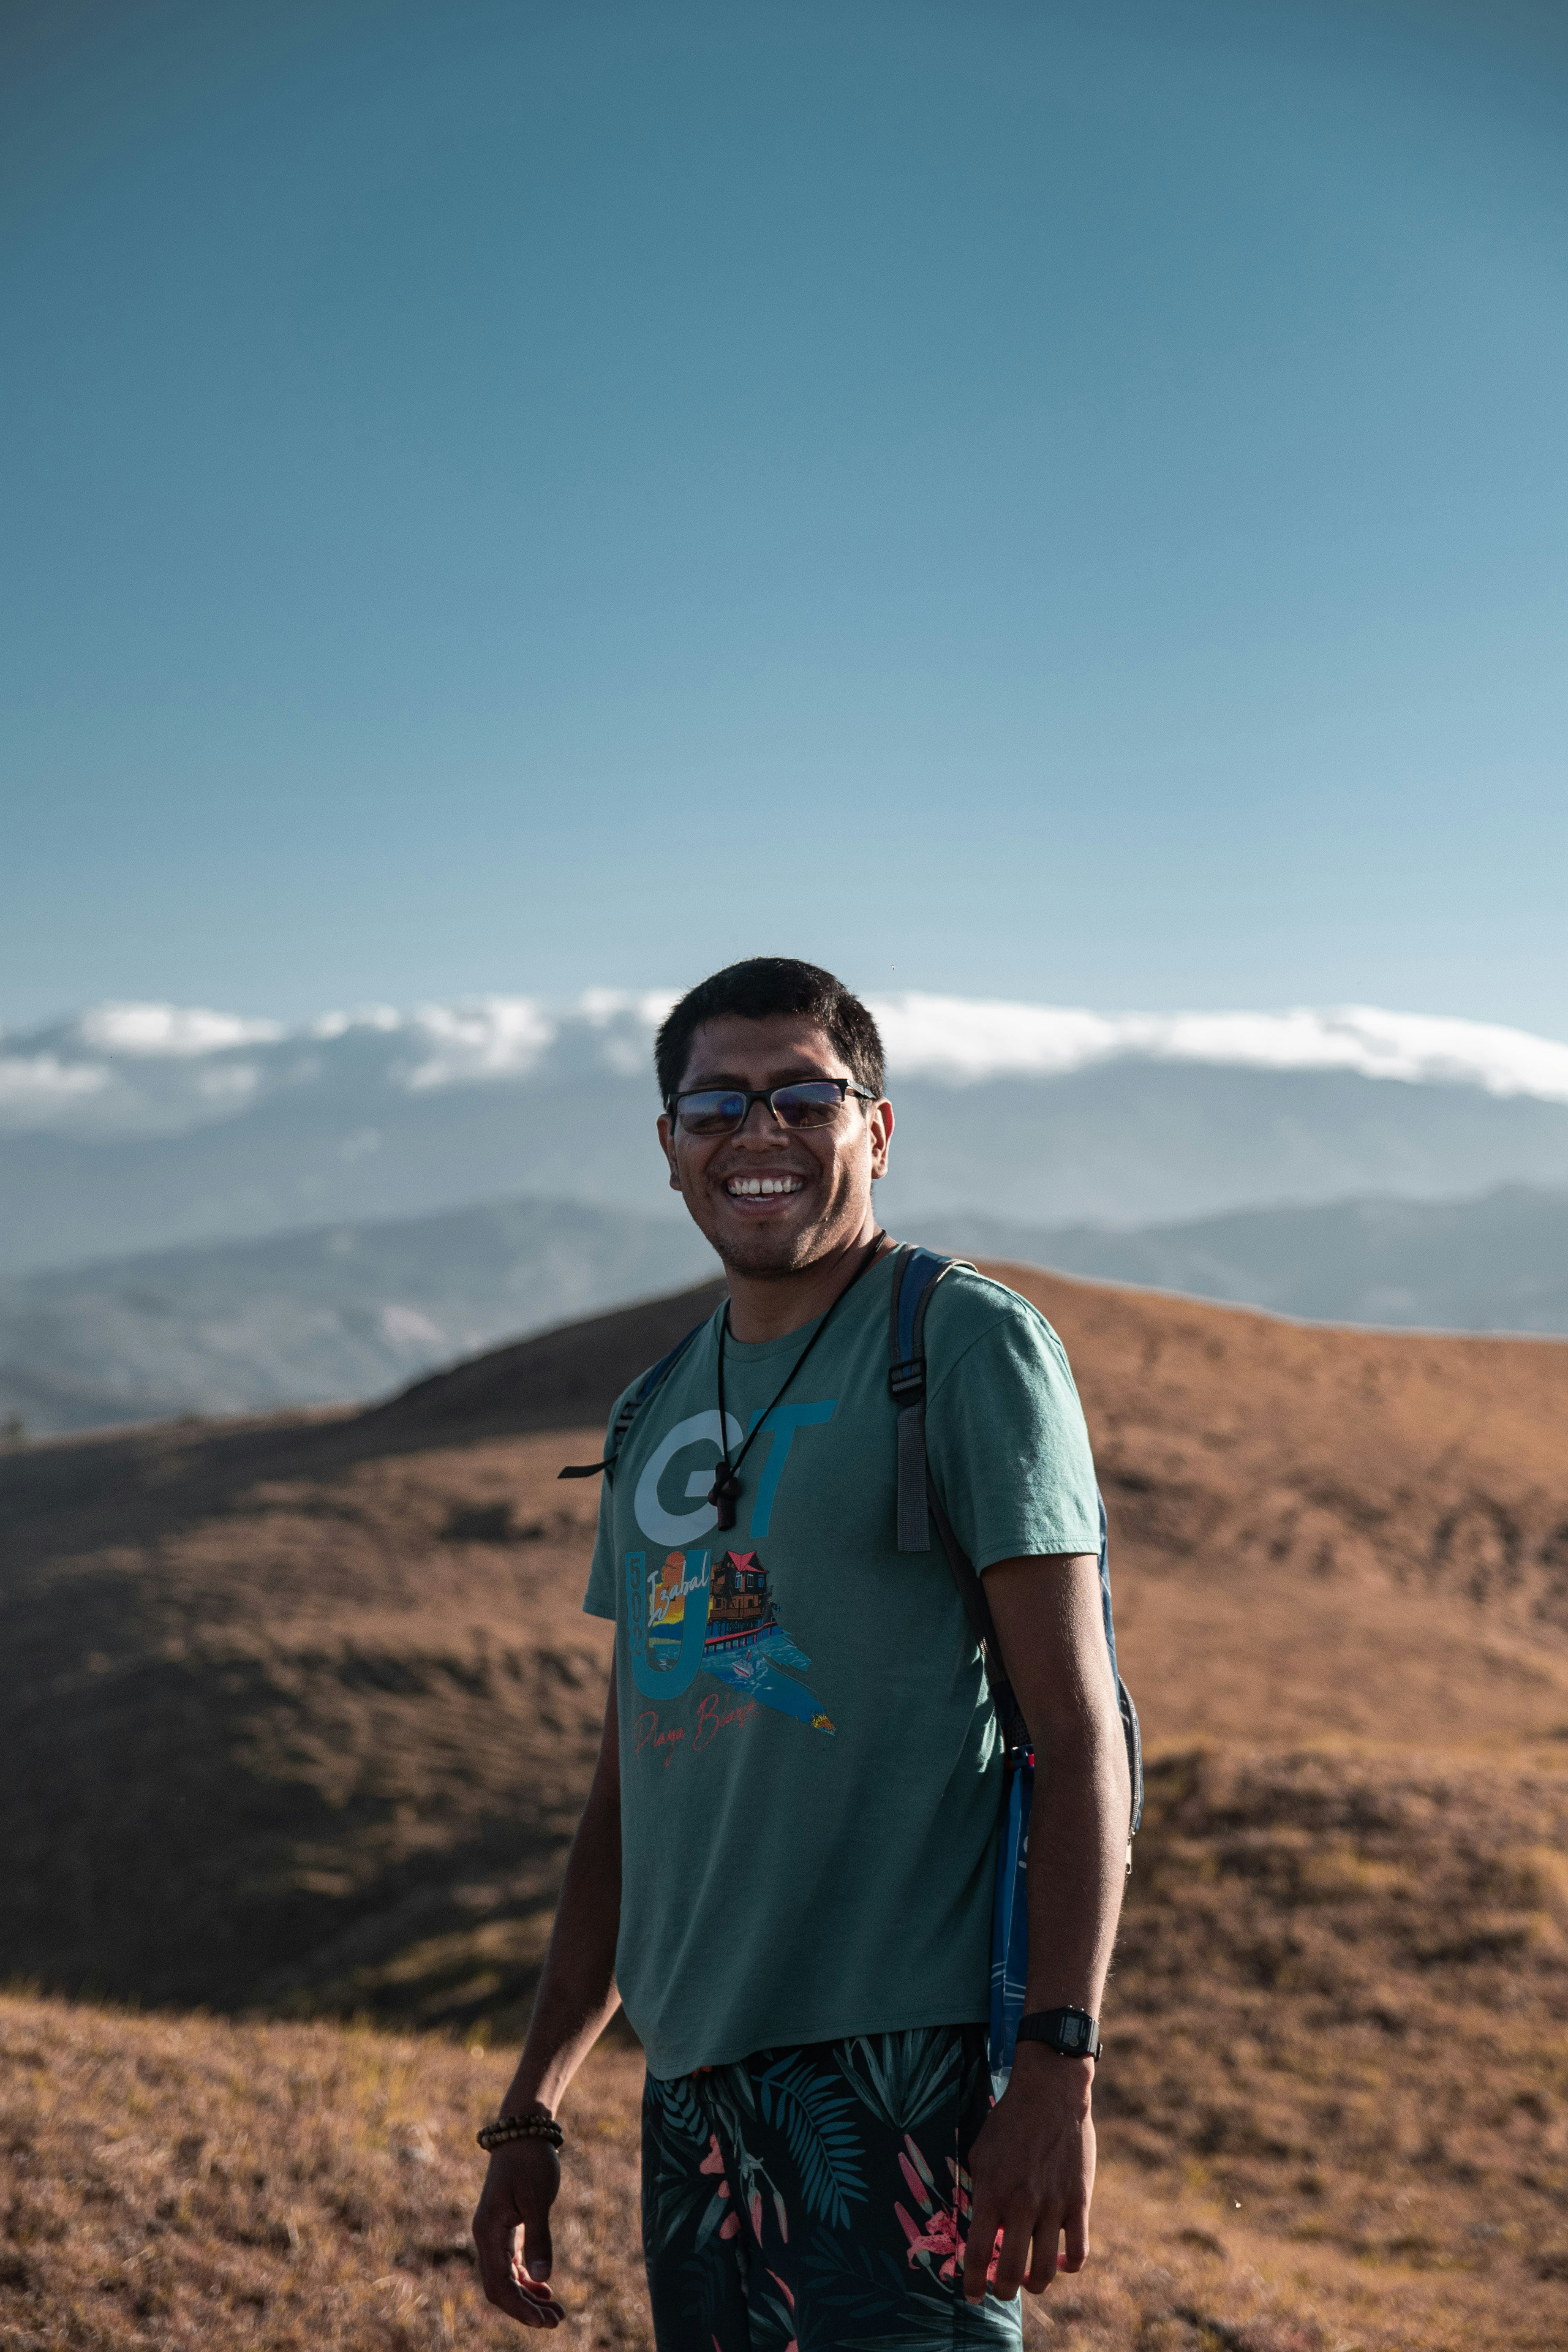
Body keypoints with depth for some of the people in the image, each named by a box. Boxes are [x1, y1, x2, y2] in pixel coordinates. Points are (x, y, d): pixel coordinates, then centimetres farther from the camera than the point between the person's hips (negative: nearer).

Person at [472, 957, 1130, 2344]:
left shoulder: (969, 1344, -4)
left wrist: (1059, 2070, -18)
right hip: (694, 2077, 6)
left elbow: (1079, 1730, -9)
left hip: (906, 2059, -6)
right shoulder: (655, 1421, 15)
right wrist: (534, 2113, 17)